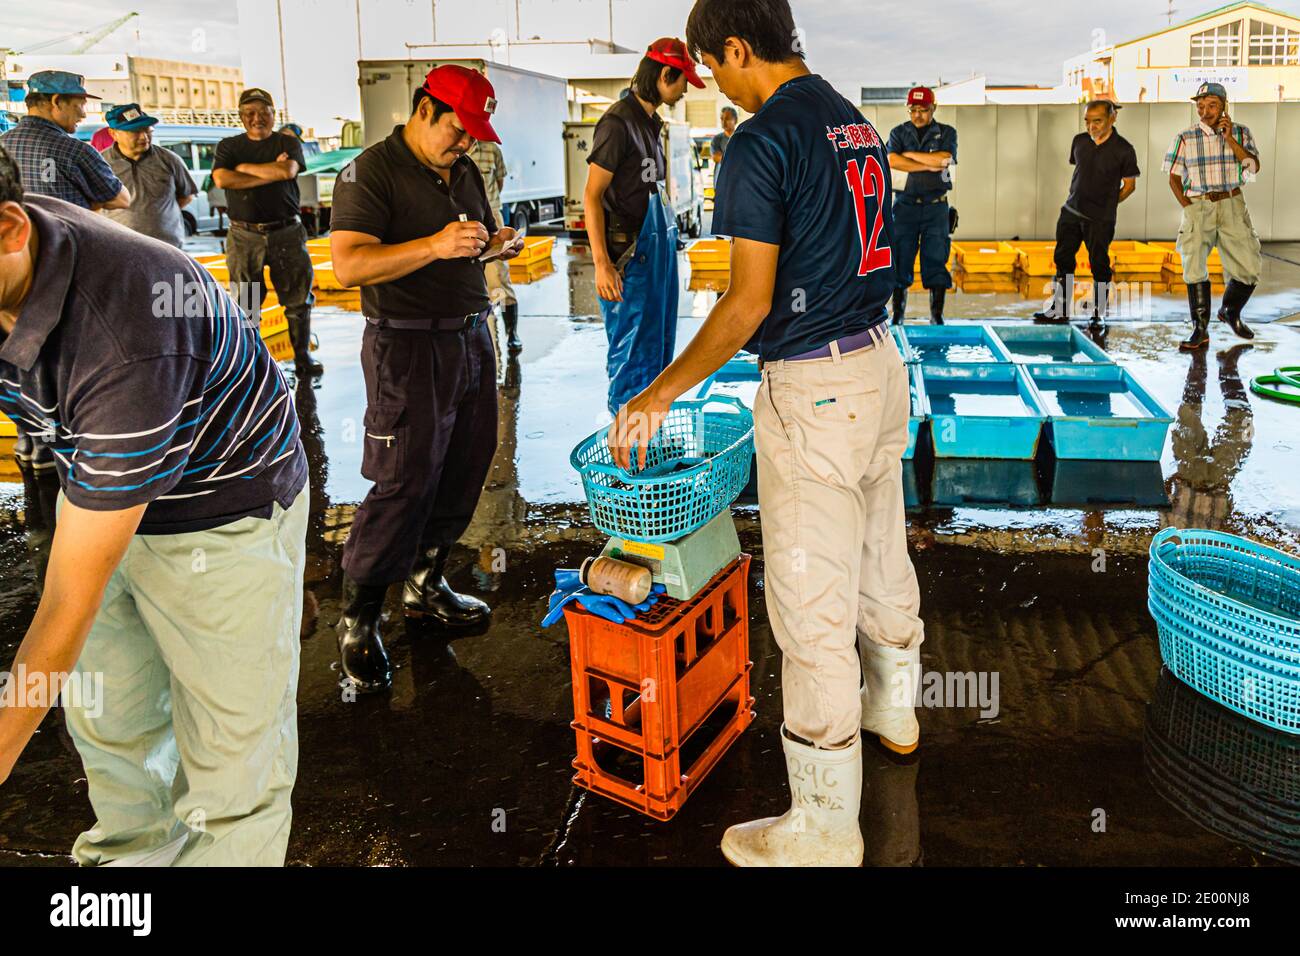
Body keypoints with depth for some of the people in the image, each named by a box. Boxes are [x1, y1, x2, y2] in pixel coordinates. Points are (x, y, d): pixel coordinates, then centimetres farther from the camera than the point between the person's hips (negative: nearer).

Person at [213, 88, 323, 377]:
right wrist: (271, 172, -10)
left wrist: (245, 167, -4)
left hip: (286, 232, 0)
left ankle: (303, 356, 16)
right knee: (245, 302, 2)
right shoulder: (228, 146, 10)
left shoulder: (288, 143, 9)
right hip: (244, 236, 0)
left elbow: (288, 170, -14)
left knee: (298, 299, 4)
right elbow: (221, 179, -10)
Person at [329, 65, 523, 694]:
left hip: (471, 338, 8)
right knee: (404, 483, -8)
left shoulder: (465, 172, 16)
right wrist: (434, 246, -29)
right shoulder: (371, 172, -8)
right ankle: (358, 620, 5)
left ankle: (425, 584, 27)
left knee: (463, 472, 9)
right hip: (409, 349, -8)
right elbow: (348, 264, -19)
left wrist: (495, 244, 3)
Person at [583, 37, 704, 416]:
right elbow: (592, 196, -16)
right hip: (630, 253, -9)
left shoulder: (651, 121, 14)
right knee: (634, 352, -4)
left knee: (660, 346, 15)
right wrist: (602, 264, -22)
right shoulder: (618, 121, -13)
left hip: (657, 246, 9)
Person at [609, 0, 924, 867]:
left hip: (813, 390, -9)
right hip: (882, 361, 9)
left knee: (812, 601, -2)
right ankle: (895, 708, 46)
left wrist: (662, 393, -10)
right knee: (881, 553, 24)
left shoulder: (763, 141, -15)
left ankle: (825, 830, 10)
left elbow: (749, 301, -19)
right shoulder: (858, 125, 11)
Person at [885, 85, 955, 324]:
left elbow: (945, 159, -12)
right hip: (905, 204, 1)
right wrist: (929, 165, -13)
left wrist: (909, 154, -7)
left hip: (935, 205, 0)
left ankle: (937, 316, 4)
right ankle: (897, 315, 6)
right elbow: (891, 161, -10)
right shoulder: (899, 132, 8)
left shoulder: (947, 133, 7)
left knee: (935, 261, -1)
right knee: (899, 261, -1)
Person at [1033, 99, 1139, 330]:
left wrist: (1107, 204, 0)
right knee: (1063, 259, 9)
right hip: (1071, 211, 5)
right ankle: (1060, 310, 20)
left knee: (1099, 266, 2)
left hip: (1100, 219, -5)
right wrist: (1078, 196, 12)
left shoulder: (1123, 150, -9)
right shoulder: (1079, 141, 4)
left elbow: (1129, 184, -1)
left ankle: (1099, 314, 12)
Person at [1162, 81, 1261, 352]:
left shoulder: (1240, 132, 5)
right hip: (1198, 206, -1)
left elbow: (1254, 166, -7)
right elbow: (1174, 178, 3)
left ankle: (1230, 312, 27)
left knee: (1249, 267, 0)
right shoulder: (1185, 138, 1)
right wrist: (1187, 206, -7)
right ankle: (1200, 330, -3)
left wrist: (1229, 138, -14)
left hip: (1233, 205, 2)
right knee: (1195, 268, -10)